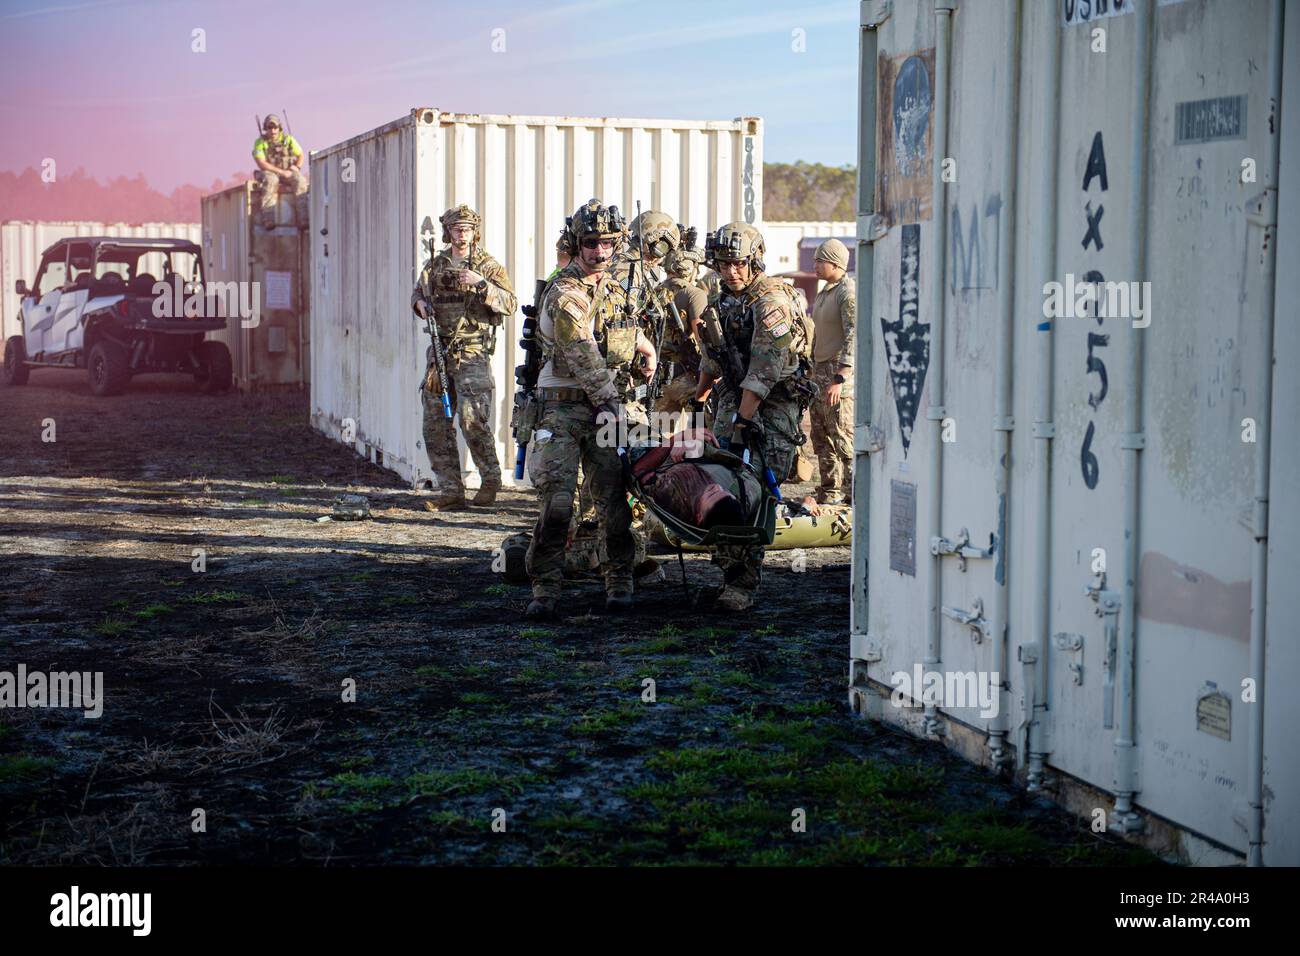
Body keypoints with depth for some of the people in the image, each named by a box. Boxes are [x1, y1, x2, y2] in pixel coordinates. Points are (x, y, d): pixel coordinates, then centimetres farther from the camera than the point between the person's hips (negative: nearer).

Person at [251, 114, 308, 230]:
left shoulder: (288, 139, 6)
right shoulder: (260, 142, -3)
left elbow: (300, 155, 12)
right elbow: (261, 164, -14)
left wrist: (297, 167, -11)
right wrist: (281, 172, -21)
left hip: (288, 173, 2)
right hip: (269, 172, -2)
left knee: (300, 180, -31)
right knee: (270, 180, -38)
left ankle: (304, 219, -38)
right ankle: (268, 220, -45)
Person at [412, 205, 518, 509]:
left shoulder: (489, 267, -1)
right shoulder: (434, 266, 12)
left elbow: (510, 304, -11)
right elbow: (417, 293, 28)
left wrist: (480, 284, -22)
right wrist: (420, 304, 5)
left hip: (473, 355, -5)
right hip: (440, 354, 5)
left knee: (473, 421, -13)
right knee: (436, 425, 3)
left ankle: (490, 478, 8)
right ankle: (450, 491, 9)